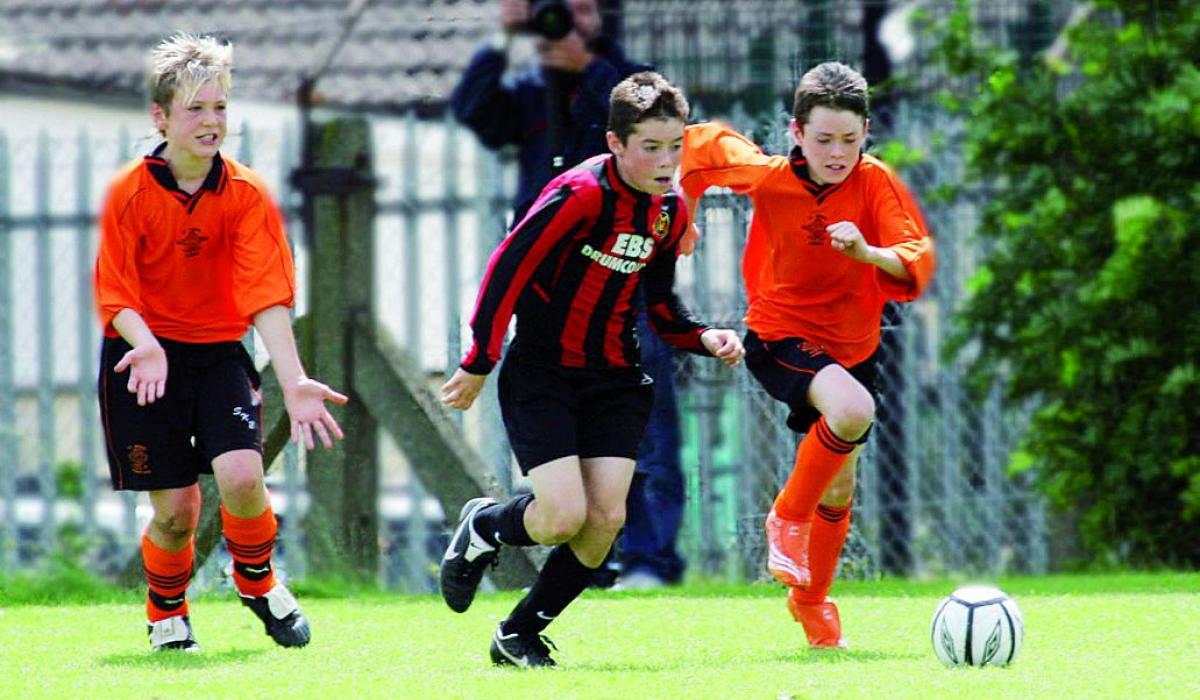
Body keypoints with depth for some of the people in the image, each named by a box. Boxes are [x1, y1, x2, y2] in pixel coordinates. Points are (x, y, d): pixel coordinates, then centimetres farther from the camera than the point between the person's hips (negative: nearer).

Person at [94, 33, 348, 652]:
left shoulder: (246, 194, -8)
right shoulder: (130, 193, -10)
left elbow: (267, 296, -15)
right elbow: (117, 295, -10)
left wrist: (292, 381, -28)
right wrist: (148, 345, -32)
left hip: (219, 354, 1)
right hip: (146, 356, -1)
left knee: (241, 474, -21)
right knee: (175, 508, -3)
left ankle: (257, 581, 11)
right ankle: (166, 612, 29)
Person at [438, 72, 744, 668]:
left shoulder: (670, 210, 3)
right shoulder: (581, 193, -20)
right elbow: (506, 269, -17)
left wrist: (705, 339, -3)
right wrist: (478, 365, -13)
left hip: (614, 381, 6)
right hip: (541, 374, -6)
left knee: (605, 519, -6)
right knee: (565, 517, -16)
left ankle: (520, 635, 13)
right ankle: (482, 529, 19)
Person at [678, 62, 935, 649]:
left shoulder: (875, 183, -15)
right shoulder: (768, 178, -15)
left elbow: (918, 261, -25)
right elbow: (704, 143, 3)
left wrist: (868, 252, -43)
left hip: (850, 346, 3)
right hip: (778, 337, -3)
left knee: (839, 491, 14)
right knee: (853, 409, -33)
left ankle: (811, 598, 42)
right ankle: (788, 517, -10)